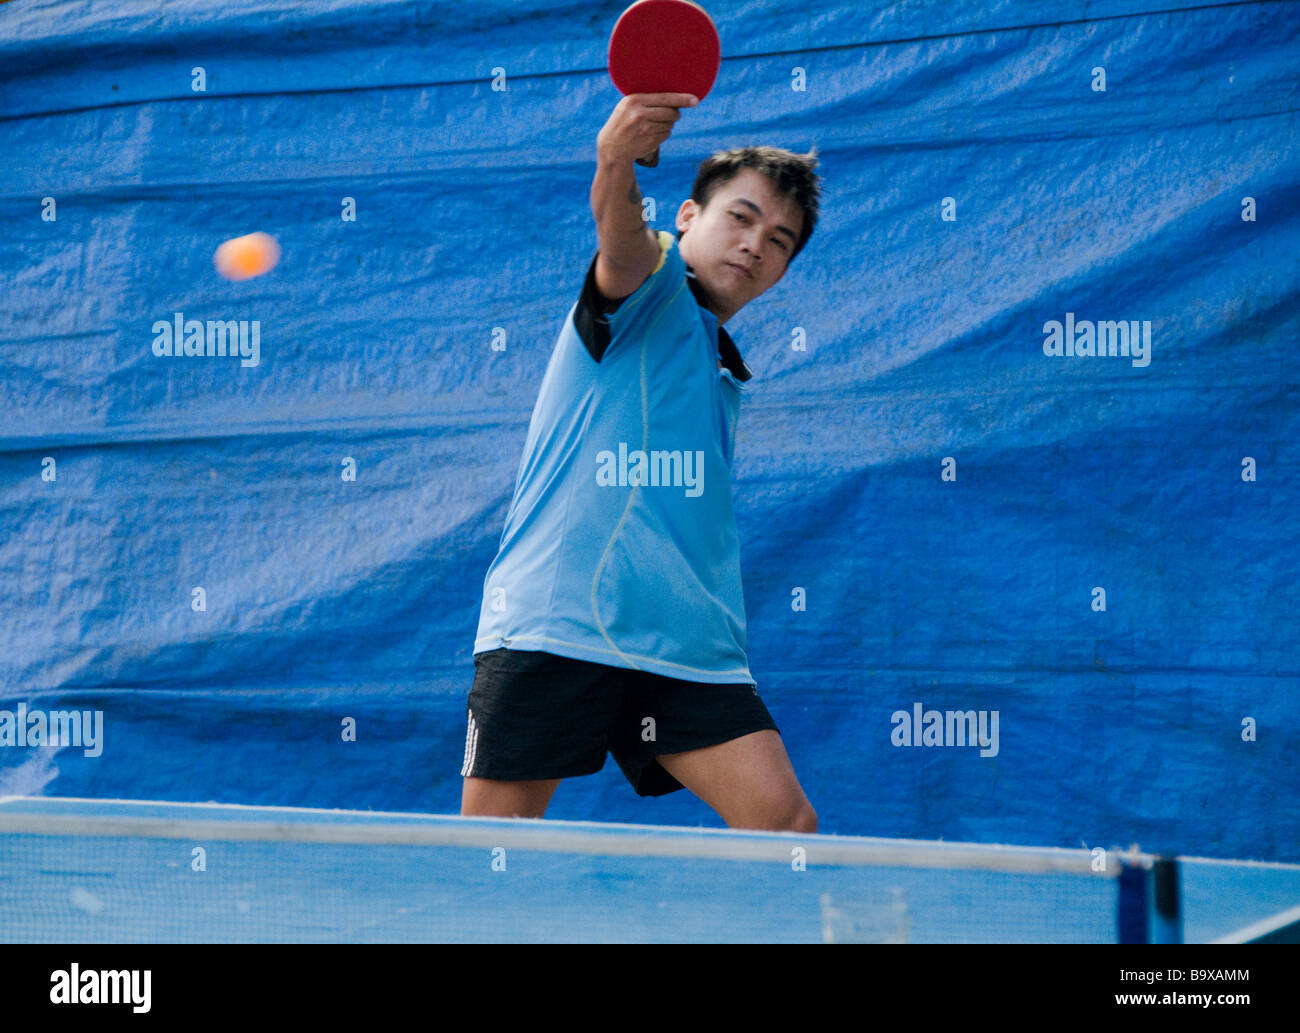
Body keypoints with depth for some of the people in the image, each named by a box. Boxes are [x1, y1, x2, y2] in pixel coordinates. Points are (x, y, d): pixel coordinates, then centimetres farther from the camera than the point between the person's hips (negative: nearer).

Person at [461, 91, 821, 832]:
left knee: (789, 827, -9)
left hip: (685, 645, 7)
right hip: (552, 624, -6)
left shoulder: (723, 375, 26)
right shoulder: (652, 286, 3)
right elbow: (623, 242, -23)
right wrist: (617, 160, -45)